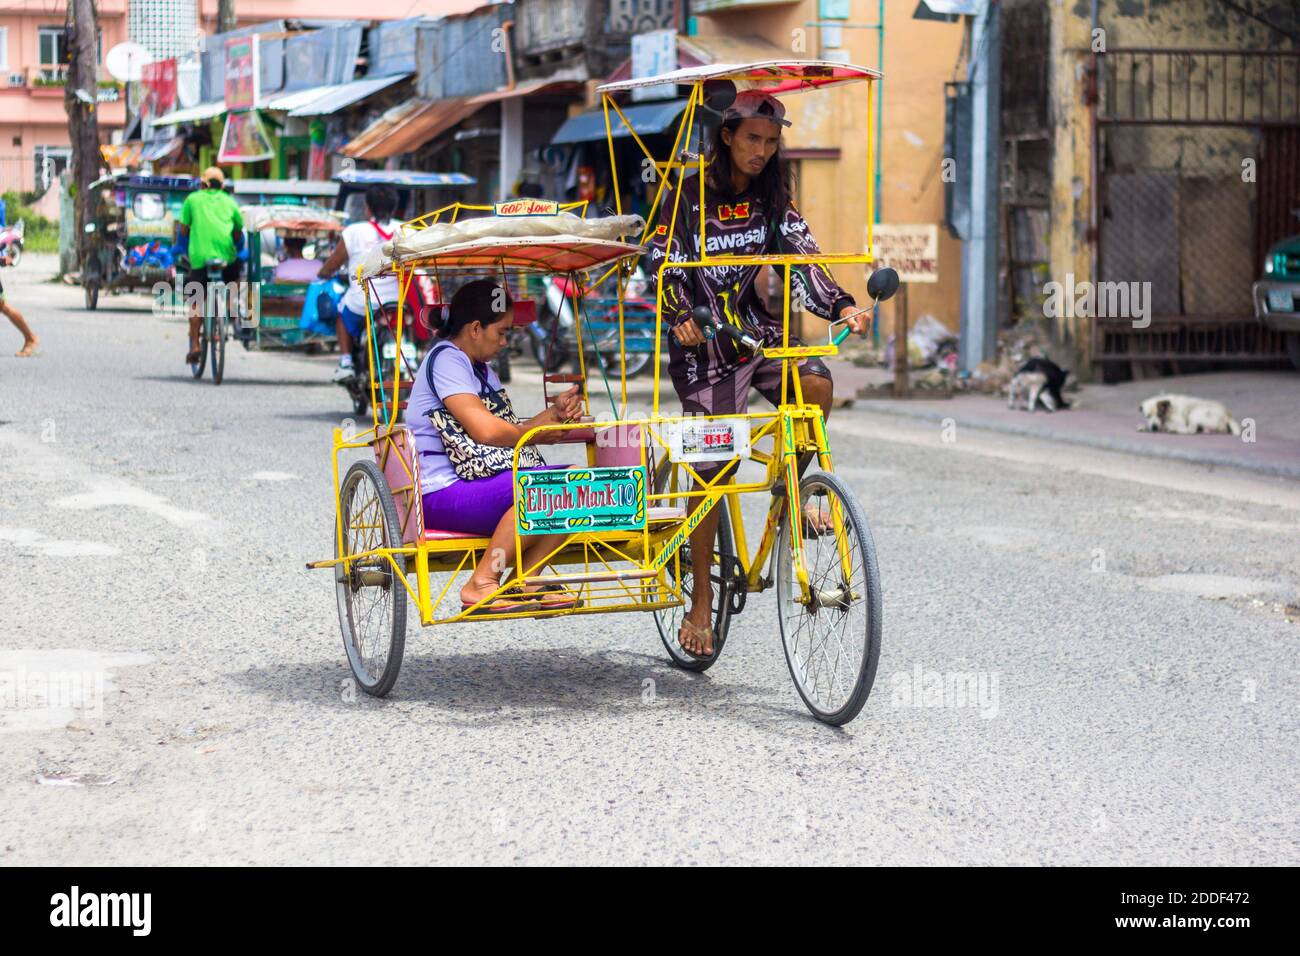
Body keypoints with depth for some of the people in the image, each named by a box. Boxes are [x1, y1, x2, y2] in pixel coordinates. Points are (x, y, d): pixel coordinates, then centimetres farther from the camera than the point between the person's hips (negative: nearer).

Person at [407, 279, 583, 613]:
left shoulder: (481, 369, 23)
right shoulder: (446, 359, -9)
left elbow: (509, 432, 16)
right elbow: (486, 430, -20)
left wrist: (556, 413, 2)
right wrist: (540, 434, -5)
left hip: (479, 483, 10)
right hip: (442, 494, -10)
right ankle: (481, 584, -22)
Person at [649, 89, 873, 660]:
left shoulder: (772, 199, 6)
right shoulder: (690, 196, -7)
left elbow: (800, 258, 0)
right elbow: (663, 265, -11)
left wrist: (842, 305, -17)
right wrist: (682, 317, -30)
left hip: (754, 327, 4)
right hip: (702, 343, -4)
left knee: (816, 384, -28)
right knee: (712, 469, -5)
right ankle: (701, 605, 7)